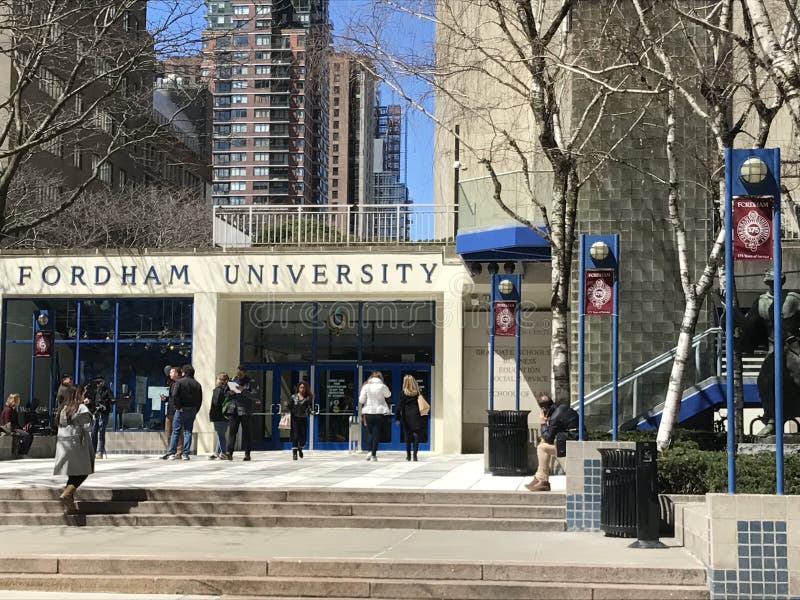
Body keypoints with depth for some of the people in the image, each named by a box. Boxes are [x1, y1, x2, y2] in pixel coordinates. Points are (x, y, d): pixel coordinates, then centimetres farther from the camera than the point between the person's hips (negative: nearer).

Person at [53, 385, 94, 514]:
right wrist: (91, 452, -7)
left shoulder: (62, 409, 14)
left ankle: (69, 505, 8)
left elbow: (60, 428, 14)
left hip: (62, 444, 8)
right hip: (76, 444, -8)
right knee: (82, 473, -1)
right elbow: (86, 430, -11)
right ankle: (66, 494, -21)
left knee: (73, 475, 12)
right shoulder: (82, 408, -8)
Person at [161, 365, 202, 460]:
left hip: (181, 410, -3)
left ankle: (172, 453, 0)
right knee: (188, 432, 6)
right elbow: (200, 399, 5)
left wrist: (178, 407, -10)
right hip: (192, 411, 4)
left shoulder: (179, 382, -5)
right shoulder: (197, 384, 8)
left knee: (175, 431, 2)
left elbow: (175, 395, -17)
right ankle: (186, 454, 2)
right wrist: (195, 410, 8)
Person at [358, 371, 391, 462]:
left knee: (369, 432, 12)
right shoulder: (382, 386, -4)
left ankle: (370, 451, -8)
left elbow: (361, 400, -1)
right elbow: (388, 395, 15)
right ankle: (374, 454, 2)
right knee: (377, 433, 5)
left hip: (368, 412, 0)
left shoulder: (366, 386, -2)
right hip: (380, 412, 0)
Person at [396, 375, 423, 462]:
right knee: (416, 435, 2)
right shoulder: (418, 393, 0)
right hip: (416, 416, 0)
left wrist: (398, 418, 2)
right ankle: (415, 454, -7)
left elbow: (399, 406, -4)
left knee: (407, 436, 10)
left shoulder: (403, 393, -5)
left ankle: (408, 455, 15)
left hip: (406, 416, 0)